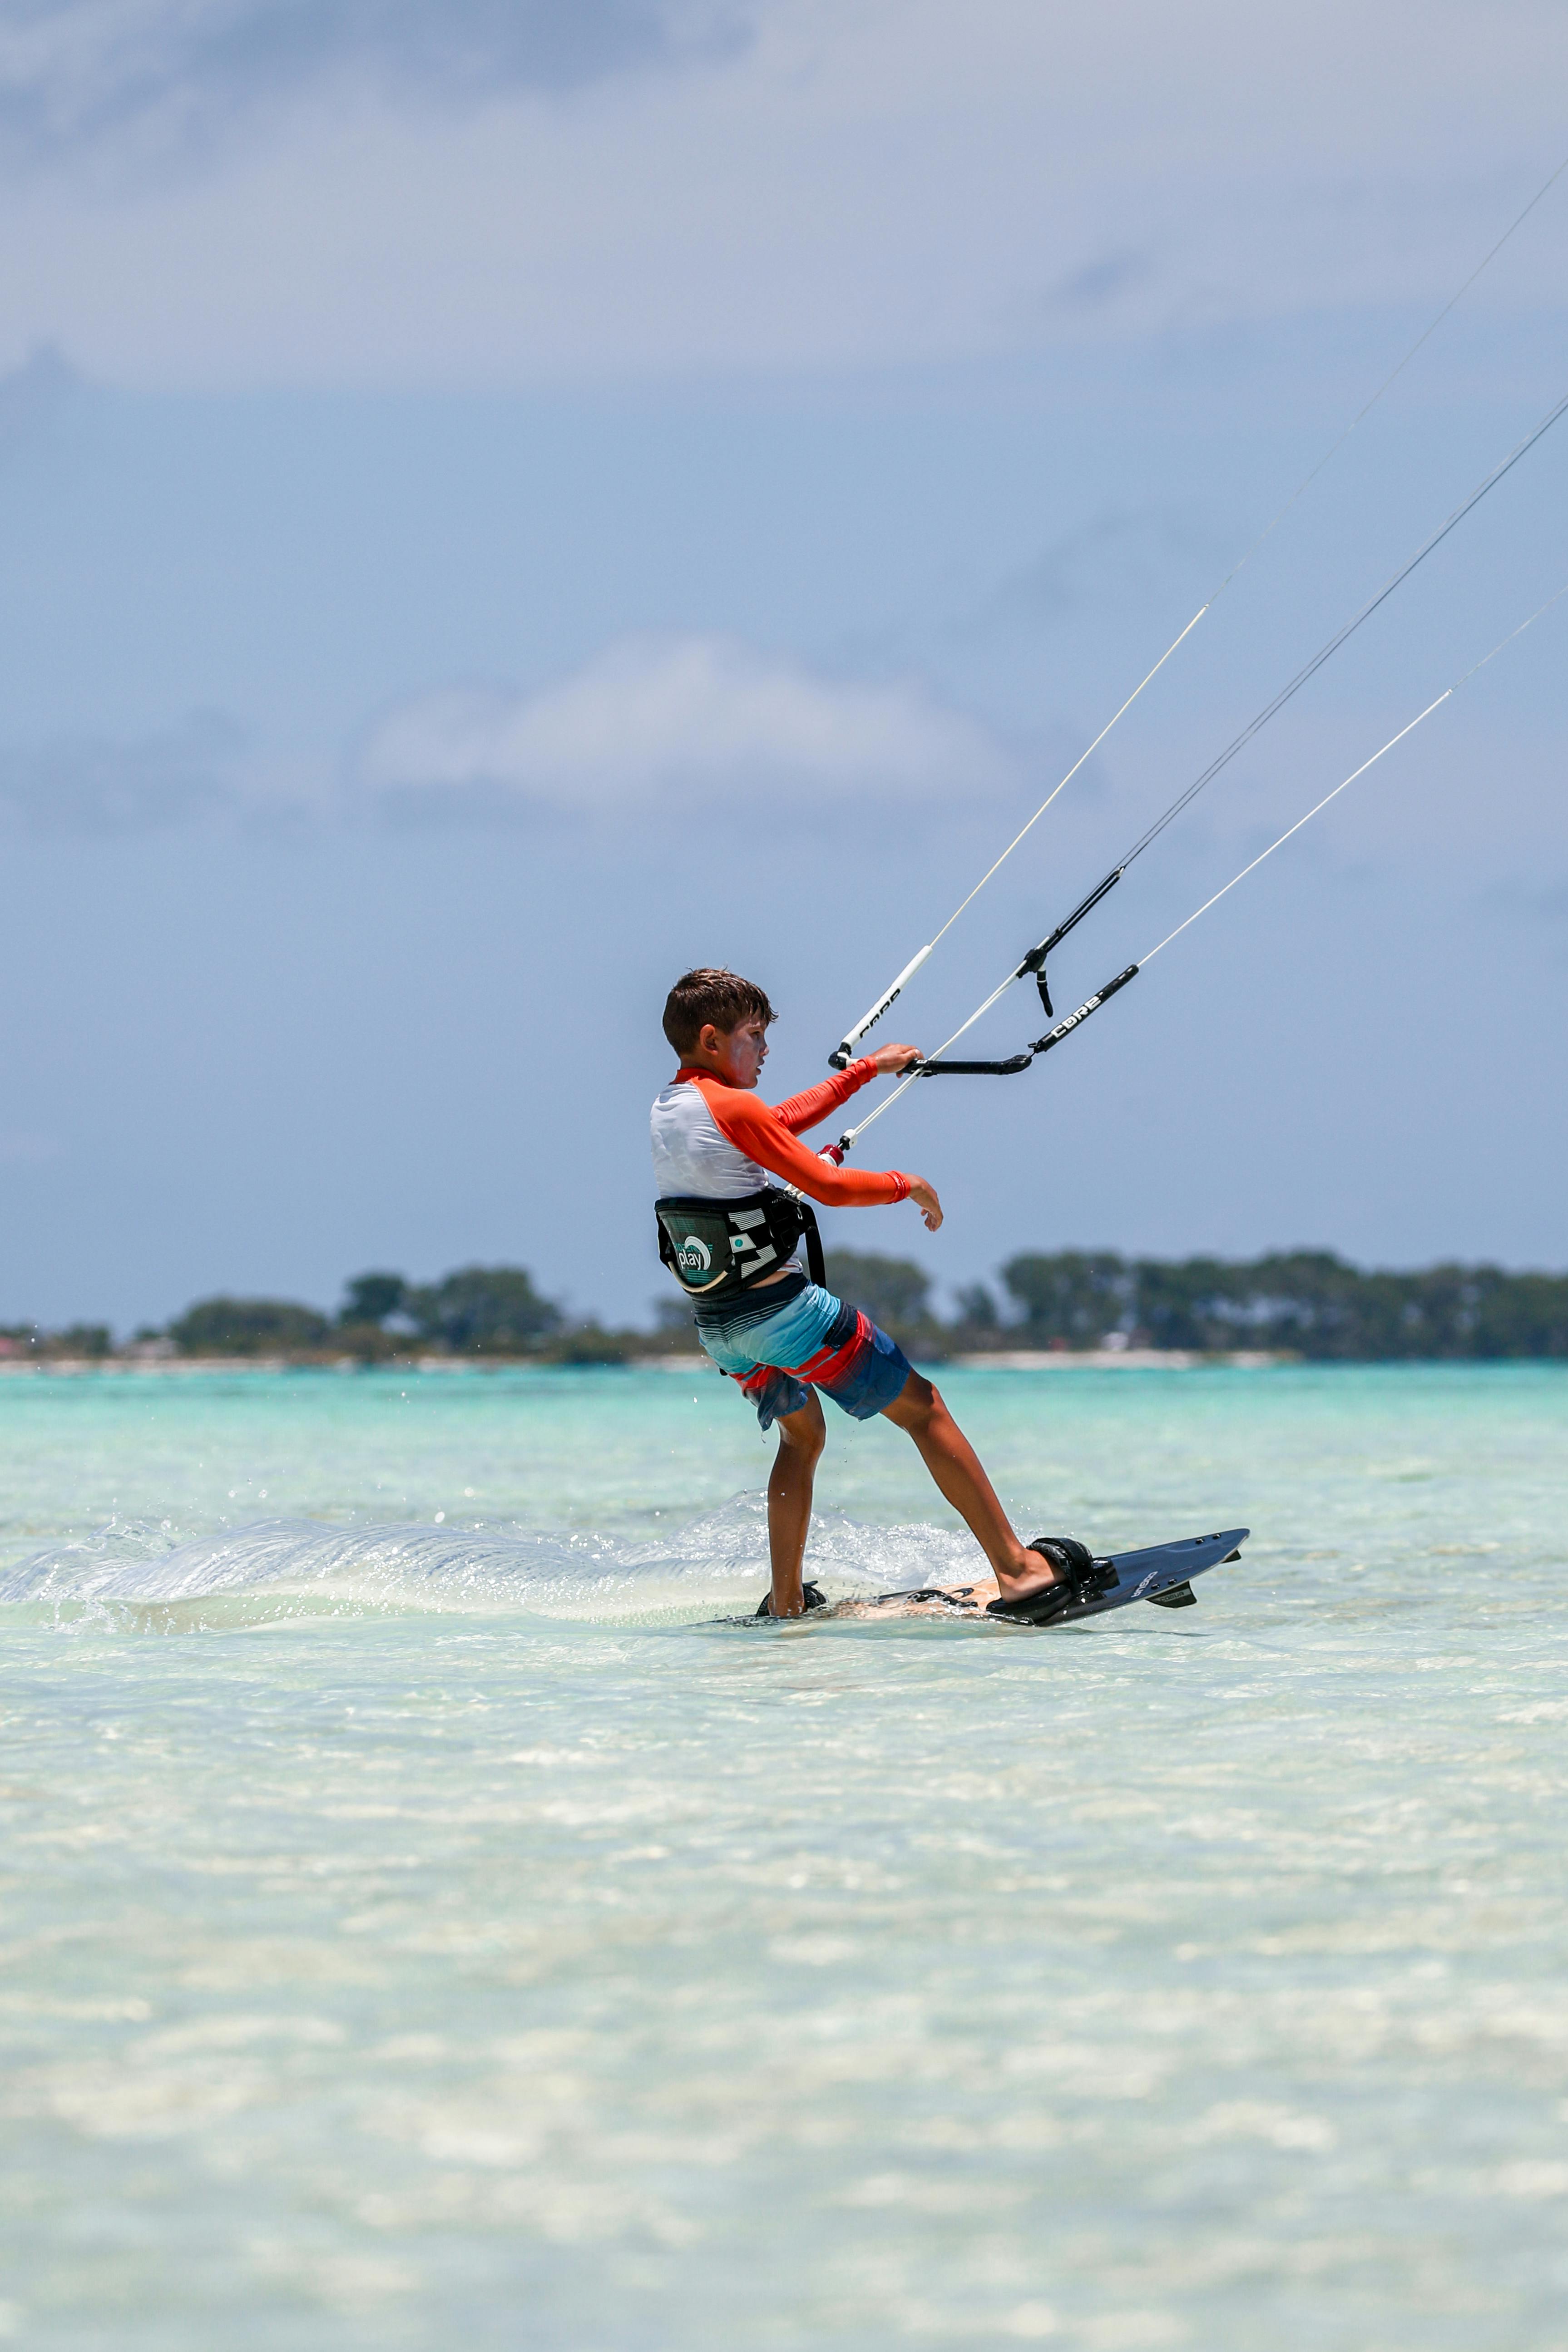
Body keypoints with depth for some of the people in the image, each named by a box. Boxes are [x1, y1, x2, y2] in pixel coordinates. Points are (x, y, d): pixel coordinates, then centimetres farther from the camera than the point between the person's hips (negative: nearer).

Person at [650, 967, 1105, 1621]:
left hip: (716, 1324, 9)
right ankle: (1016, 1570, -5)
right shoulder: (733, 1108, -17)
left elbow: (783, 1122, 23)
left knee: (802, 1435, 29)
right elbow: (829, 1185, -19)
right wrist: (908, 1185, -2)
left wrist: (869, 1068, 30)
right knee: (923, 1410, -1)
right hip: (782, 1309, -9)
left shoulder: (666, 1112, 10)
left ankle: (785, 1602, 23)